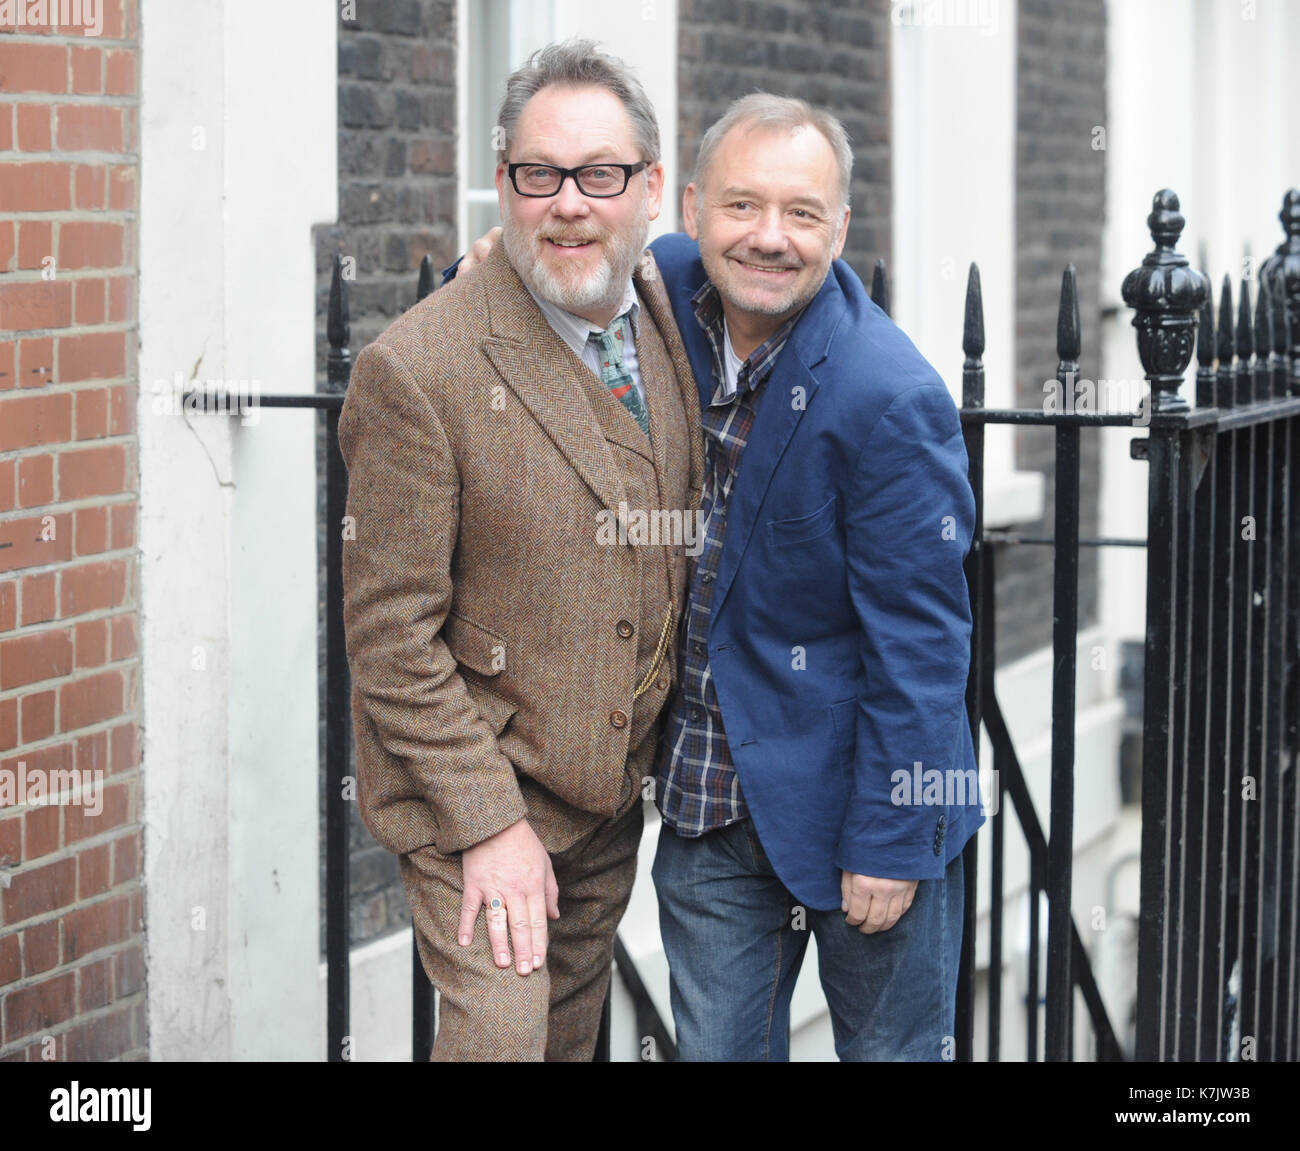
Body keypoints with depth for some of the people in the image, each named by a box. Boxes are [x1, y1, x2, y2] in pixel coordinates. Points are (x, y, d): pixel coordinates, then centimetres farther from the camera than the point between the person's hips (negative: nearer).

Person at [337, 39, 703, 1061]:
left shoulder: (668, 314, 0)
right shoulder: (416, 370, -21)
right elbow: (392, 636, -18)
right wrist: (485, 822, -19)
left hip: (618, 781, 6)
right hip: (475, 782, -6)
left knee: (575, 1030, 19)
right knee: (499, 1034, -9)